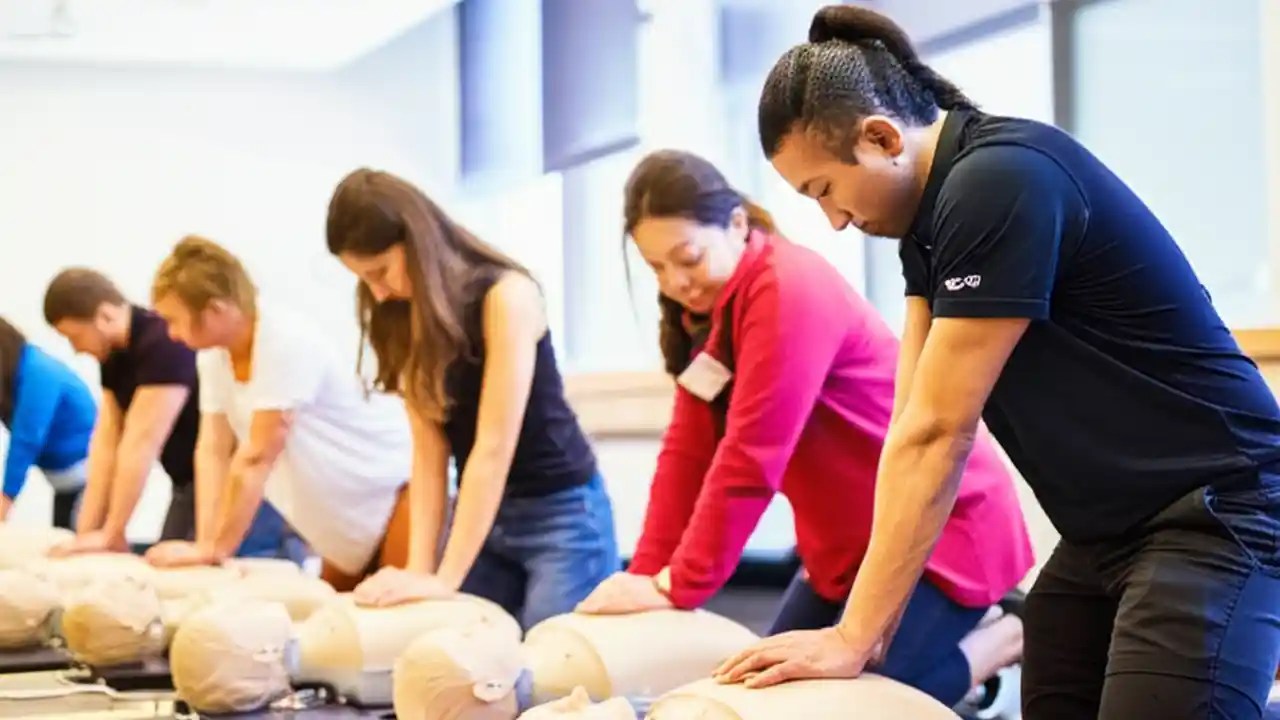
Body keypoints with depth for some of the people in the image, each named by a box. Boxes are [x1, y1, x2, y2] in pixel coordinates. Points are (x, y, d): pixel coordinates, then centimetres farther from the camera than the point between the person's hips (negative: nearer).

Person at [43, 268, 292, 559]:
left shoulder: (165, 343, -24)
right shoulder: (114, 353, 7)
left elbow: (143, 441, -26)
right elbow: (106, 440, 3)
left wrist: (111, 534, -23)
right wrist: (86, 530, -5)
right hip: (192, 482, 10)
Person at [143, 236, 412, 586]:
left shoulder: (287, 342, -28)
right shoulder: (214, 353, -2)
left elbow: (256, 458, -28)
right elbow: (213, 451, -4)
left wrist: (214, 551, -25)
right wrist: (205, 544, -14)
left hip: (395, 491, -8)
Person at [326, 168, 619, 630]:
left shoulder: (506, 295, -19)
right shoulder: (402, 321, 1)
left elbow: (494, 448, -23)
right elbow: (429, 449, -4)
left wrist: (445, 579, -25)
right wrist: (420, 567, -14)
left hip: (561, 510, -6)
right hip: (480, 512, 6)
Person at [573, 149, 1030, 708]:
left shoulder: (789, 291, -26)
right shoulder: (705, 305, 4)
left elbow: (750, 459, -28)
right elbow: (687, 448, -1)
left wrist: (677, 586, -24)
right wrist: (646, 573, -10)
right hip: (851, 537, 9)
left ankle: (1012, 640, 8)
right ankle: (972, 627, 20)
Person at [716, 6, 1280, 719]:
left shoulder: (1002, 183, -22)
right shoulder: (933, 208, 7)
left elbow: (938, 435, -22)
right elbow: (914, 427, 2)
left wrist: (854, 638, -19)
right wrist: (867, 623, -4)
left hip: (1212, 514, -9)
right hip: (1105, 530, 9)